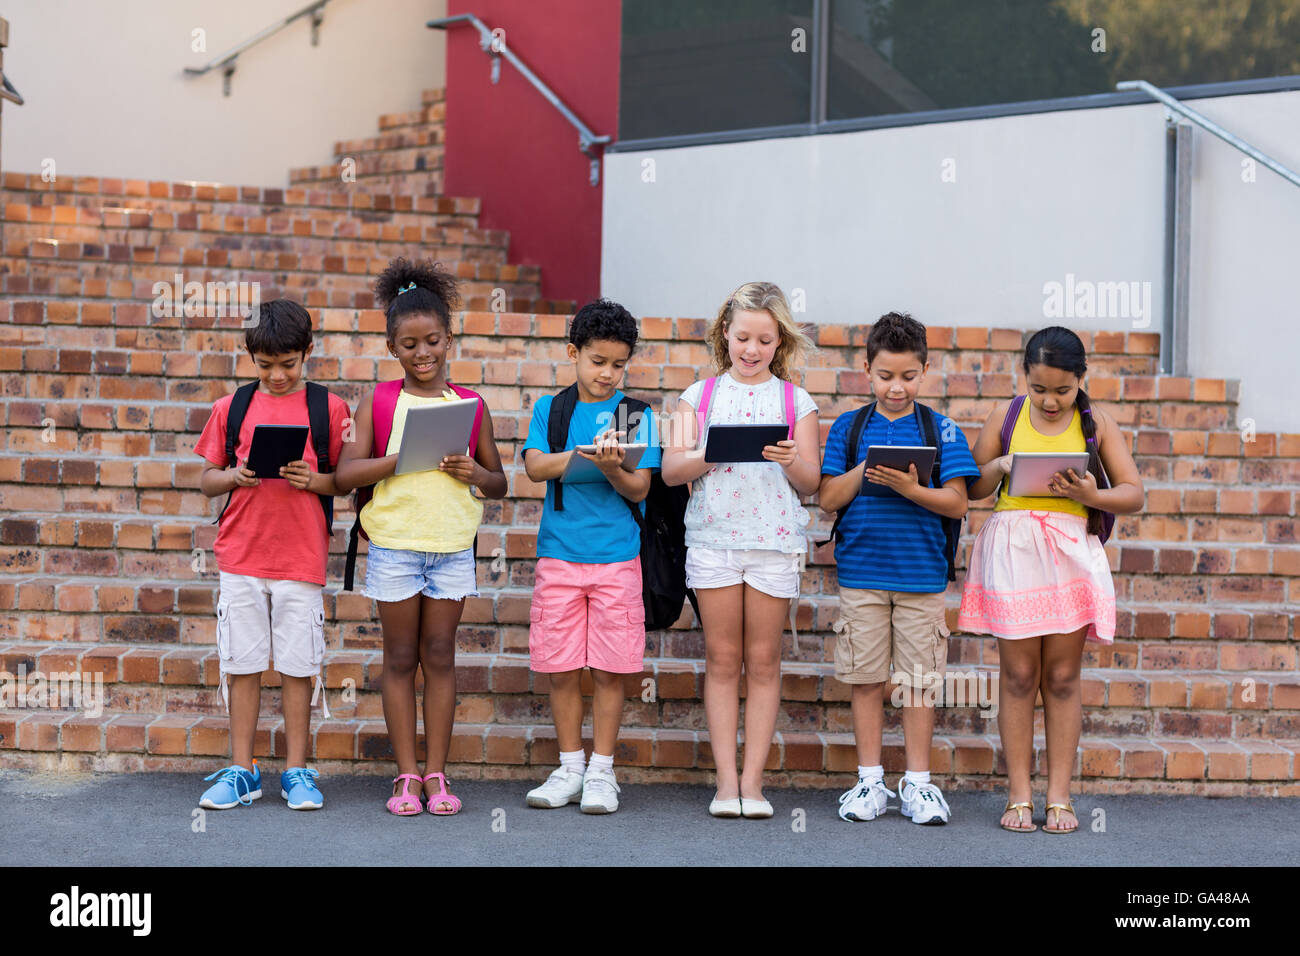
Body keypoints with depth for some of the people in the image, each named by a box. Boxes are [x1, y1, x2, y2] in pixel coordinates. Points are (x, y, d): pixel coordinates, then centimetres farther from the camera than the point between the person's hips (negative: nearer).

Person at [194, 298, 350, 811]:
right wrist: (234, 476, -9)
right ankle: (241, 770, 13)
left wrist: (315, 480, -14)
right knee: (242, 664, 5)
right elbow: (207, 480, 12)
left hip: (302, 558, -2)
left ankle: (296, 771, 12)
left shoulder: (328, 408, 2)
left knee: (298, 666, 2)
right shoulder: (231, 408, 7)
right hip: (240, 556, 2)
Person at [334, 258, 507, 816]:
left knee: (439, 657, 5)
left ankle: (437, 775, 10)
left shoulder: (470, 405, 6)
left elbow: (499, 483, 12)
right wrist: (402, 457, -17)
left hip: (453, 545, 1)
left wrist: (474, 472, -10)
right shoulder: (379, 402, 2)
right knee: (401, 659, 4)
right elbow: (345, 474, -5)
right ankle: (406, 776, 10)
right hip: (393, 544, -1)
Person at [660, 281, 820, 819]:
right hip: (713, 537, 0)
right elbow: (671, 470, 1)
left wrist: (791, 460, -15)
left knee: (763, 660, 2)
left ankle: (753, 780, 6)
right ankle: (726, 780, 6)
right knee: (722, 658, 2)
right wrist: (715, 452, -16)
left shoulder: (796, 402, 8)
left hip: (775, 540, 0)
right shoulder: (700, 396, 8)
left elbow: (810, 484, 6)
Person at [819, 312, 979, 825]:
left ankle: (918, 782, 12)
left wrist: (910, 489, -18)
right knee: (866, 679, 5)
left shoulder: (940, 430, 2)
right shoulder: (849, 428, 6)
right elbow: (828, 499, 2)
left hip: (921, 575, -1)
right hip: (861, 572, 1)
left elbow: (956, 504, -3)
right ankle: (870, 781, 14)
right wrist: (865, 469, -14)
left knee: (919, 680, 3)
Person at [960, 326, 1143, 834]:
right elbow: (971, 488, 13)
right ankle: (1019, 795, 6)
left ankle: (1059, 796, 9)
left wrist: (1092, 496, -13)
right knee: (1018, 675, 0)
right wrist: (998, 466, -8)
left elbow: (1134, 494, 6)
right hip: (1012, 549, 0)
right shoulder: (1006, 416, 7)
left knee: (1062, 678, 3)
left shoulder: (1096, 424, 6)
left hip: (1071, 553, 0)